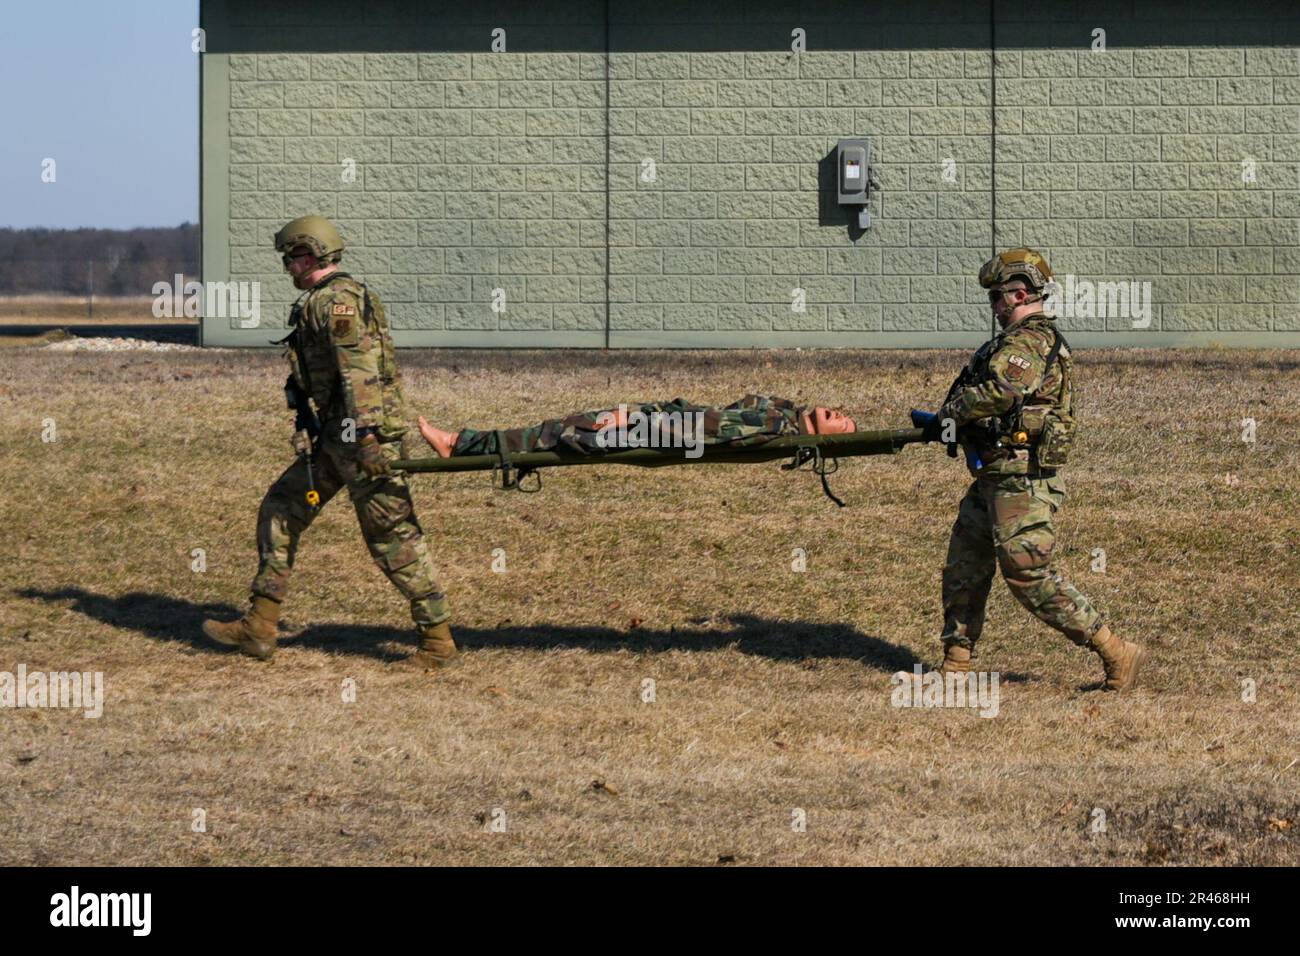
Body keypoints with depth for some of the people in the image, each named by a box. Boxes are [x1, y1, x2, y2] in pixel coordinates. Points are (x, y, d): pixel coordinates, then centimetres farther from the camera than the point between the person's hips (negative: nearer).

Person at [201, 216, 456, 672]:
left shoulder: (338, 300, -13)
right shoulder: (319, 303, 20)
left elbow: (358, 371, -23)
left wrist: (365, 436, -30)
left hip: (362, 431, -11)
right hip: (336, 435, 11)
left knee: (391, 536, -7)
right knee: (280, 510, 12)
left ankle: (438, 640, 0)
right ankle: (259, 629, 14)